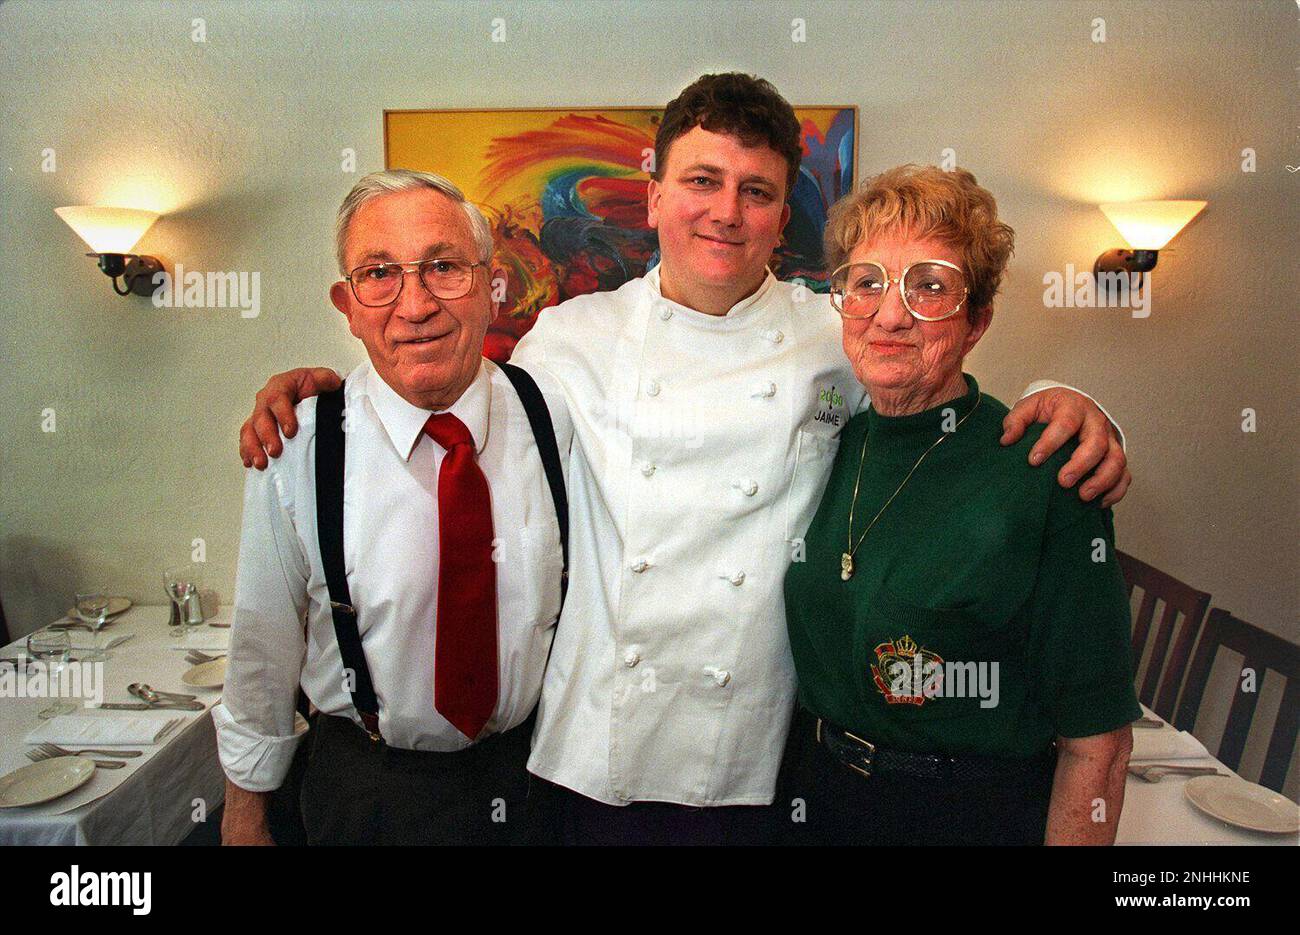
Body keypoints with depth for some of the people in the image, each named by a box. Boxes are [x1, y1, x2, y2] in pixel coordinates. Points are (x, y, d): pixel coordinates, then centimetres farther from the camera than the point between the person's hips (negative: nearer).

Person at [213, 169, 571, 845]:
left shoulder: (551, 415, -14)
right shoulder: (294, 452, -19)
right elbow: (263, 646, -7)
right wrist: (245, 810, 4)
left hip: (536, 768, 2)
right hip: (366, 795, -1)